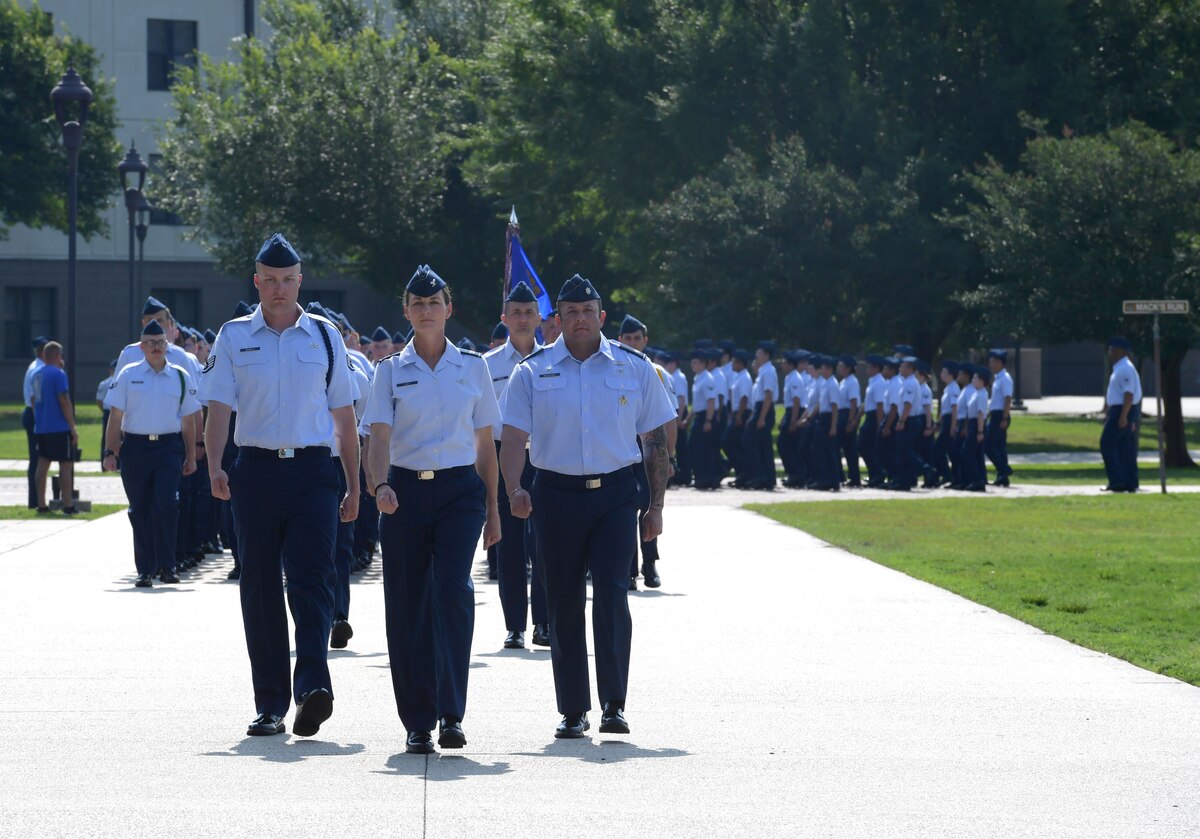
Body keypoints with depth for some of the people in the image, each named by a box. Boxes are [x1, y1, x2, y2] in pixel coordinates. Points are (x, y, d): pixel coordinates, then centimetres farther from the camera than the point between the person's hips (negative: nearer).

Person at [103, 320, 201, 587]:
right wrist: (109, 452, -1)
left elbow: (188, 421, 12)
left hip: (169, 447, 0)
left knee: (166, 504, -14)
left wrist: (191, 457, 11)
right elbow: (115, 417, 5)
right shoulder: (128, 375, 5)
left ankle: (166, 566, -4)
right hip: (135, 446, 0)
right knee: (140, 510, 3)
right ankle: (145, 570, 11)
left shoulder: (181, 377, 8)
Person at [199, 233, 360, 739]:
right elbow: (218, 407, 0)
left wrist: (354, 487, 10)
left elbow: (343, 414, 12)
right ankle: (270, 703, 9)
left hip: (312, 470, -1)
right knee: (260, 587, 3)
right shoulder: (234, 338, 6)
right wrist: (215, 467, -17)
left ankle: (312, 685, -24)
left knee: (312, 578, -14)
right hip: (256, 469, 1)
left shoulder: (324, 337, 9)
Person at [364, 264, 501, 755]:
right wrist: (380, 484, -23)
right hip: (406, 492, 1)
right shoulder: (391, 371, 6)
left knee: (452, 590, -19)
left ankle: (451, 714, -19)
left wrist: (492, 507, 12)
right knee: (406, 605, 0)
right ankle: (418, 722, 9)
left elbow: (485, 444, 13)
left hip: (460, 490, -1)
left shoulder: (473, 367, 8)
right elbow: (380, 435, -4)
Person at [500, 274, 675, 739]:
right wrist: (515, 489, -18)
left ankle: (614, 705, -9)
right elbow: (513, 439, 0)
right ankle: (572, 710, 13)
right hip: (556, 494, 1)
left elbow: (655, 440, 10)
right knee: (564, 604, 4)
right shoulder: (532, 372, 5)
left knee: (612, 593, -13)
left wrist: (656, 505, 5)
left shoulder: (634, 368, 6)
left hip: (615, 494, -1)